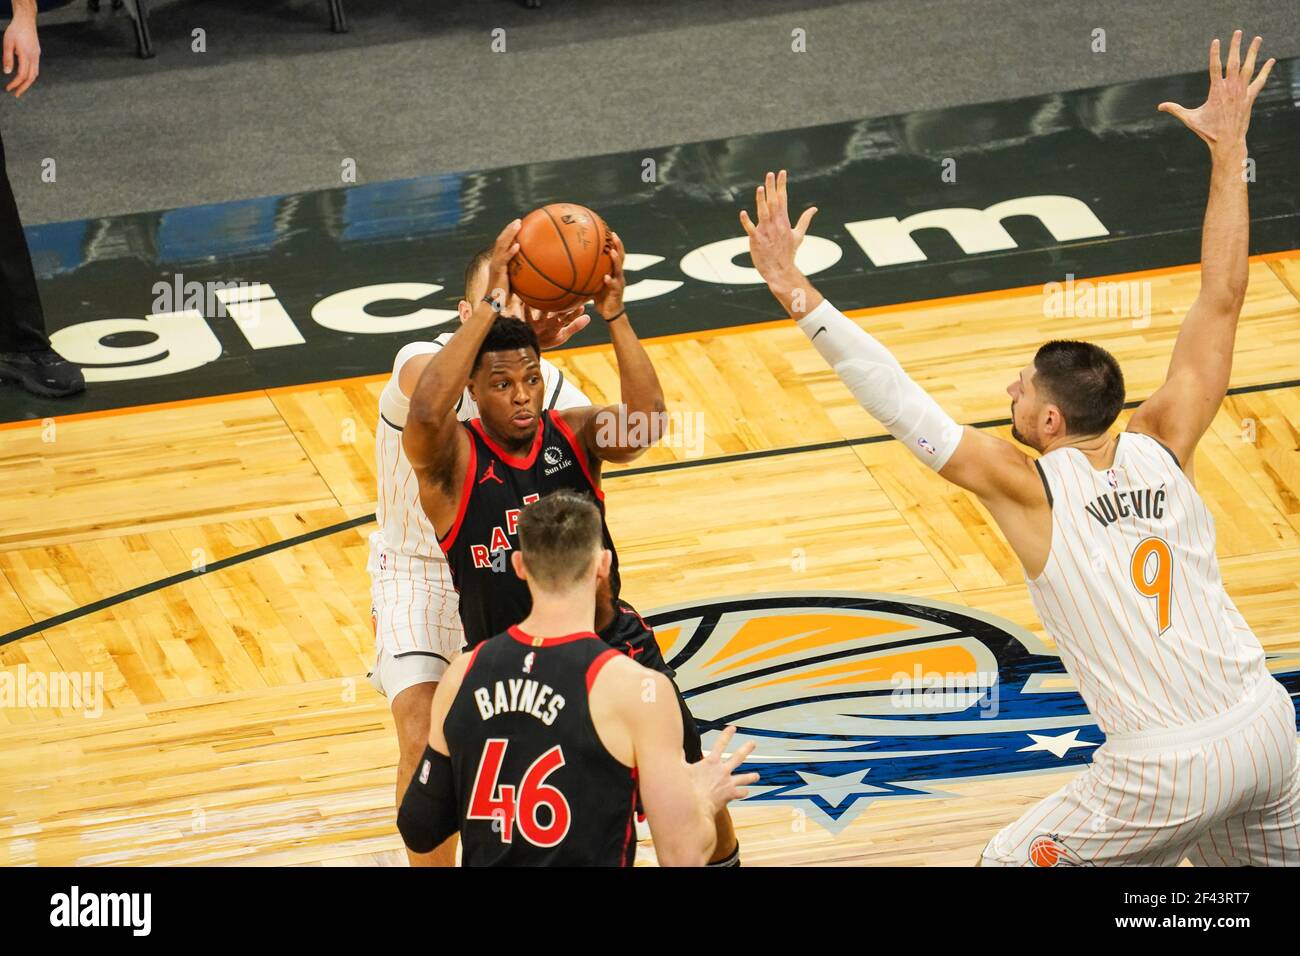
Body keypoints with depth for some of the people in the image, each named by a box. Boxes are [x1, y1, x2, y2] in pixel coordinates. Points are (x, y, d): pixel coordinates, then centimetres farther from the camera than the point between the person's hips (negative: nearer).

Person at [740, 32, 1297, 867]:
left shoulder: (1028, 488, -9)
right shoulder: (1164, 450, 2)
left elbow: (897, 398, -13)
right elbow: (1223, 302, 6)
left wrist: (795, 291, -12)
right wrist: (1229, 151, 8)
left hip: (1169, 770, -5)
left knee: (1010, 863, 15)